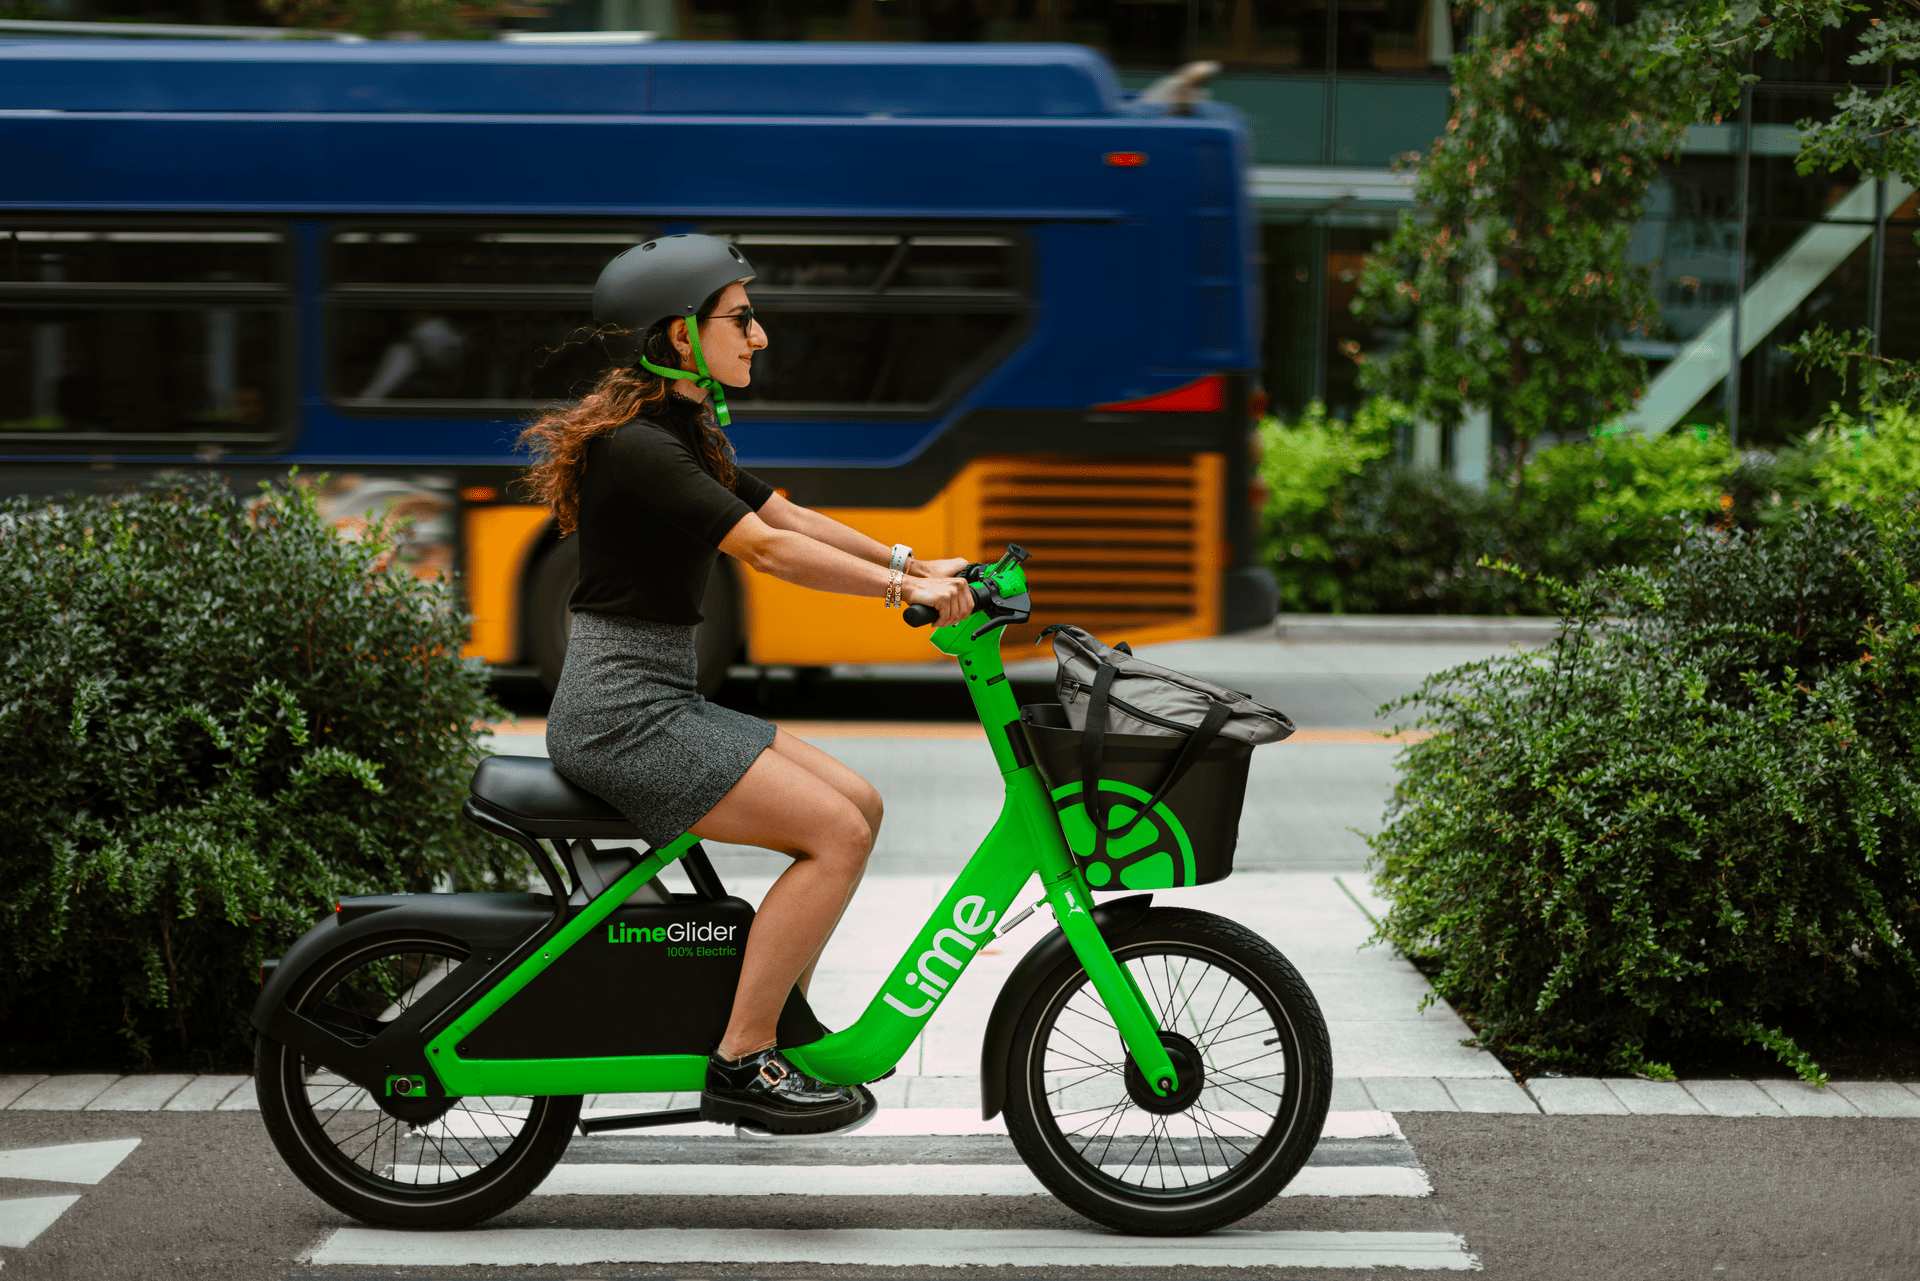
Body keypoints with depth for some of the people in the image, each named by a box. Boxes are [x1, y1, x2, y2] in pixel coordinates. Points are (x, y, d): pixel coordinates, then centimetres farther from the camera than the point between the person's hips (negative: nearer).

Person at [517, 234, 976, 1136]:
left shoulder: (683, 435, 14)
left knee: (858, 805, 7)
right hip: (621, 714, -10)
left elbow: (787, 514, 16)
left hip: (661, 703, 10)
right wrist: (904, 590, -21)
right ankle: (740, 1064, -11)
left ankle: (779, 1018, 15)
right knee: (835, 832, -15)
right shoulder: (636, 446, -18)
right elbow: (765, 549, -23)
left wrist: (911, 563, 8)